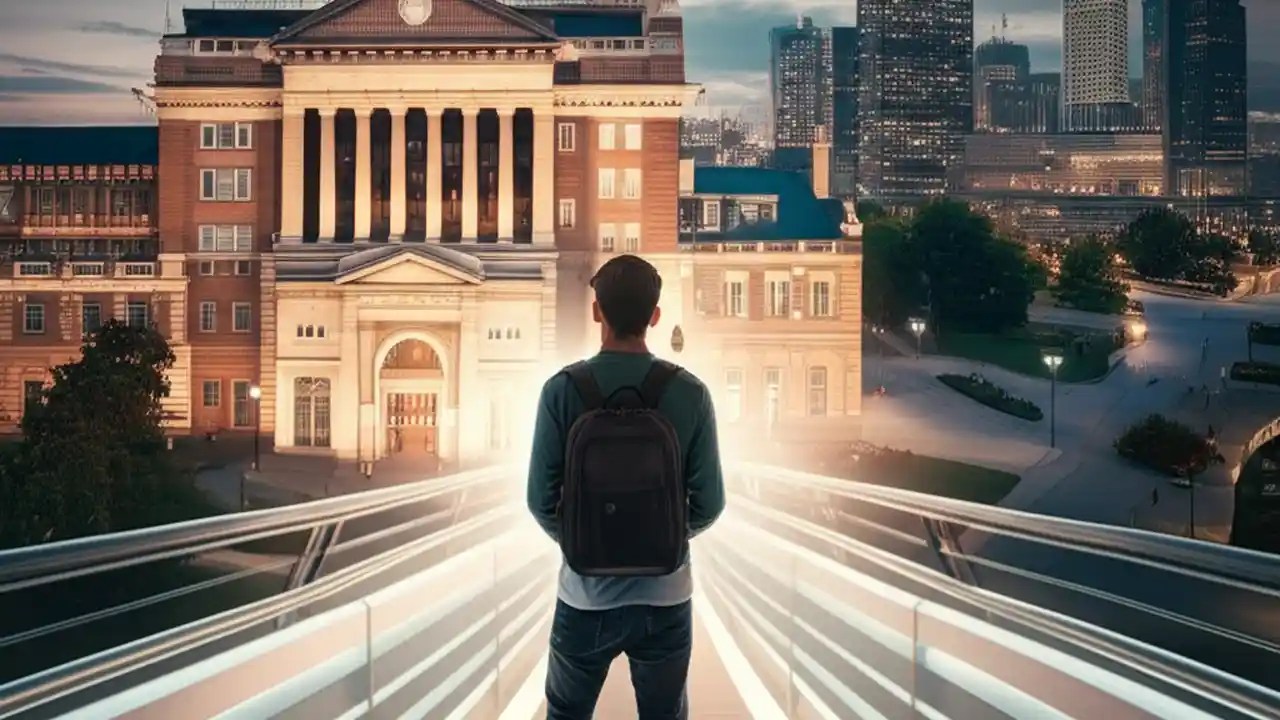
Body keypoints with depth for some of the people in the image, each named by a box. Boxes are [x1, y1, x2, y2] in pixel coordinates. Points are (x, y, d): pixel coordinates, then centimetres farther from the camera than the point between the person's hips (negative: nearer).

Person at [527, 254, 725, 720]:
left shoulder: (563, 390, -12)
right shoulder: (690, 393, -9)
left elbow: (542, 498, -9)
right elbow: (708, 504, -6)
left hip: (587, 593, -1)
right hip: (665, 594, 1)